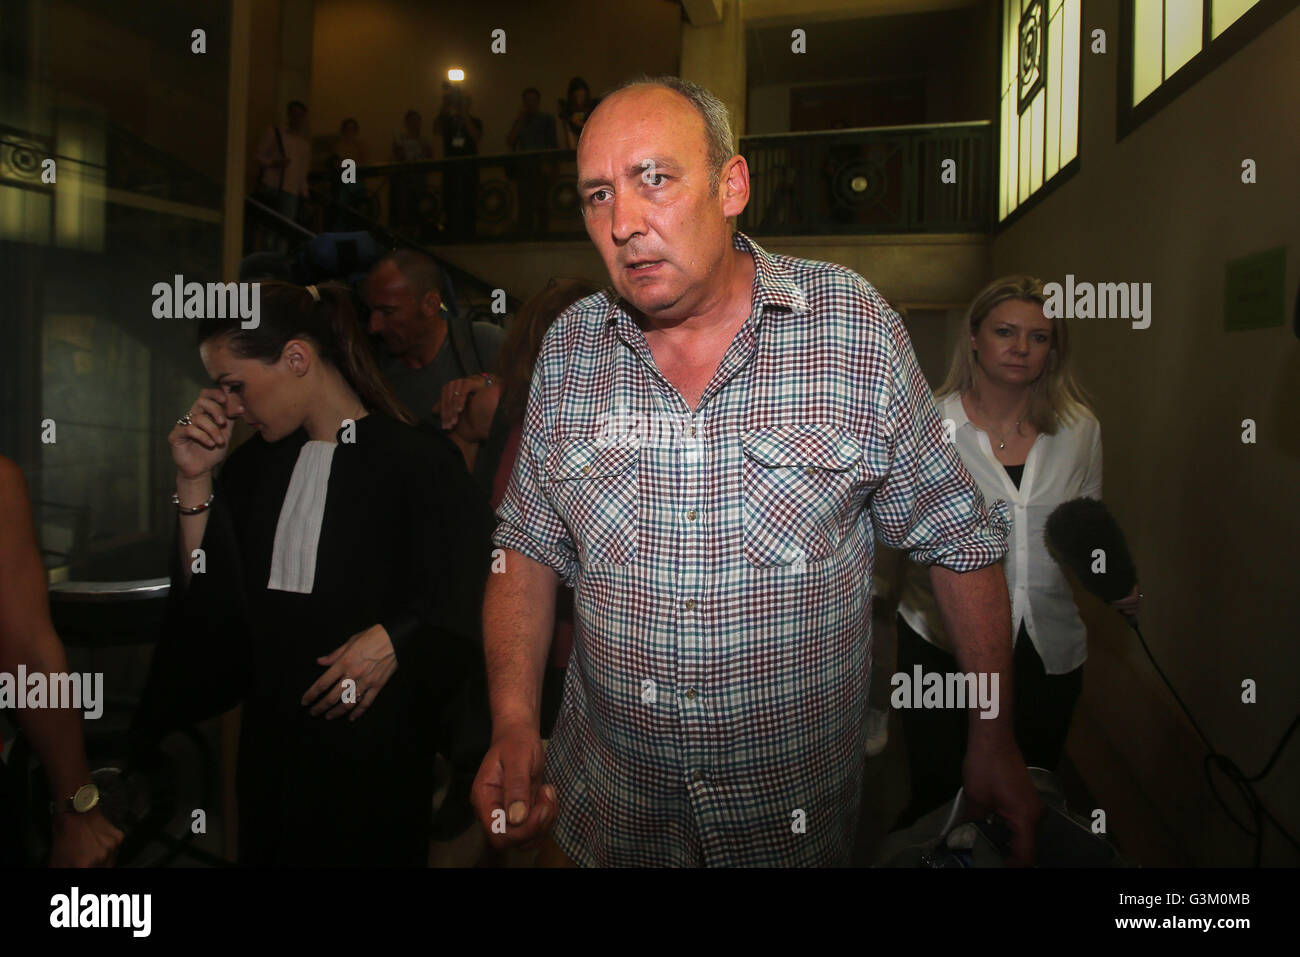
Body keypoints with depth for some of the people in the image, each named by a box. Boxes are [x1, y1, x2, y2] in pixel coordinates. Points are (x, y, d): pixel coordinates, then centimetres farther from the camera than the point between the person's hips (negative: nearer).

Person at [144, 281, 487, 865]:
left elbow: (469, 603, -10)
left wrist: (395, 641, -25)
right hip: (271, 740, 6)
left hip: (376, 739, -6)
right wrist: (195, 482, -1)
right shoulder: (254, 467, 9)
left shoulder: (414, 461, -12)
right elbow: (208, 604, 5)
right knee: (270, 849, 18)